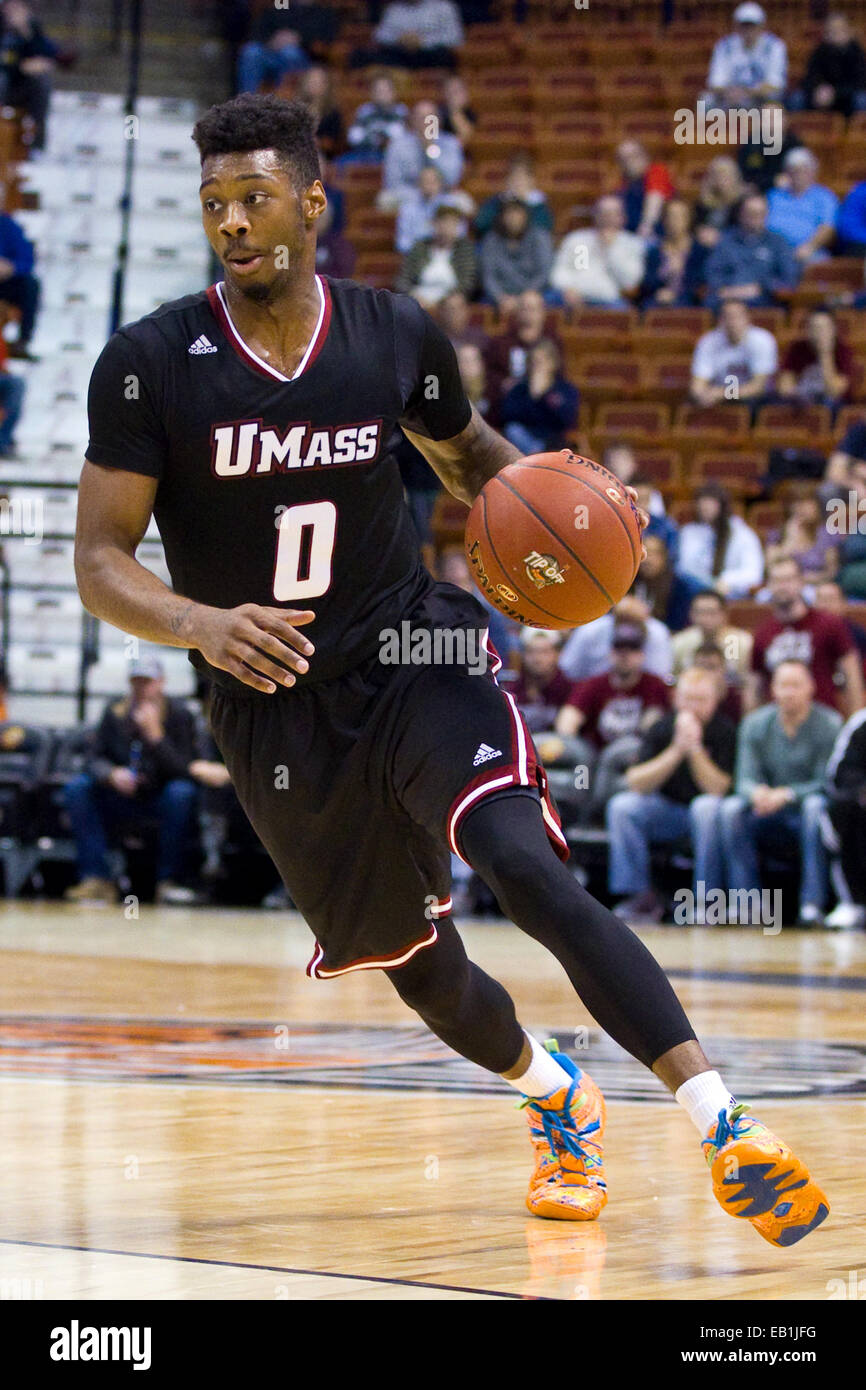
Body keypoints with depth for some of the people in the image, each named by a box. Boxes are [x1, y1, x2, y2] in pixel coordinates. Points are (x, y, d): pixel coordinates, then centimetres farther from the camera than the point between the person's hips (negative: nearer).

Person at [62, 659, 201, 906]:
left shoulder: (178, 714, -10)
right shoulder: (115, 712, 0)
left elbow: (183, 771, -19)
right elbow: (96, 759, -2)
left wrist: (156, 735, -30)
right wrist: (112, 775, -25)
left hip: (162, 802, -3)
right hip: (123, 802, 3)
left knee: (182, 792, -35)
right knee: (76, 788, -20)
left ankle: (168, 881, -27)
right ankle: (96, 879, -26)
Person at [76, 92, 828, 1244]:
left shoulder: (396, 336, -5)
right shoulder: (149, 365, -12)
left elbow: (469, 456, 16)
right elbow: (100, 562, -12)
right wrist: (203, 624, -33)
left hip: (414, 657, -1)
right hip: (276, 708, 1)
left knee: (525, 867, -27)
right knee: (418, 966, 13)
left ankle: (724, 1128, -31)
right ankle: (556, 1097, 45)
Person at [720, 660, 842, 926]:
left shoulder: (830, 725, -8)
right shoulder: (755, 724, 3)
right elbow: (745, 779, -4)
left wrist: (787, 794, -29)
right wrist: (757, 792, -29)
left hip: (809, 823, -3)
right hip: (770, 825, 3)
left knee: (816, 804, -35)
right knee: (731, 808, -23)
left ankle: (812, 904, -37)